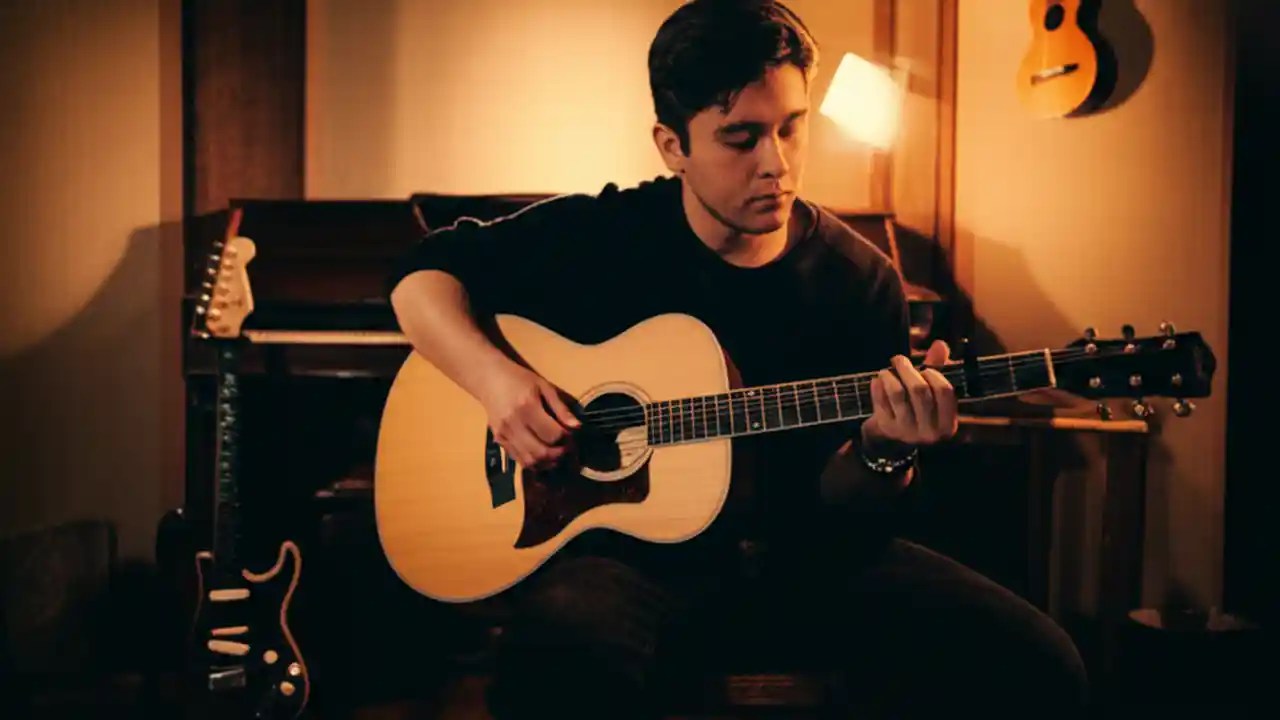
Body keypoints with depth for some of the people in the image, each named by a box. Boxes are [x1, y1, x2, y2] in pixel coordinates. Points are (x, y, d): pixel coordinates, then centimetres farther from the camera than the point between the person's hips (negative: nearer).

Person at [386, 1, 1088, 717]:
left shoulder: (862, 280, 0)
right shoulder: (599, 236, -4)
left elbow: (840, 513, 4)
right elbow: (425, 273, 3)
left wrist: (883, 451, -20)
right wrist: (493, 375, -15)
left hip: (802, 557, 3)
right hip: (631, 552, -2)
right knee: (563, 654, -38)